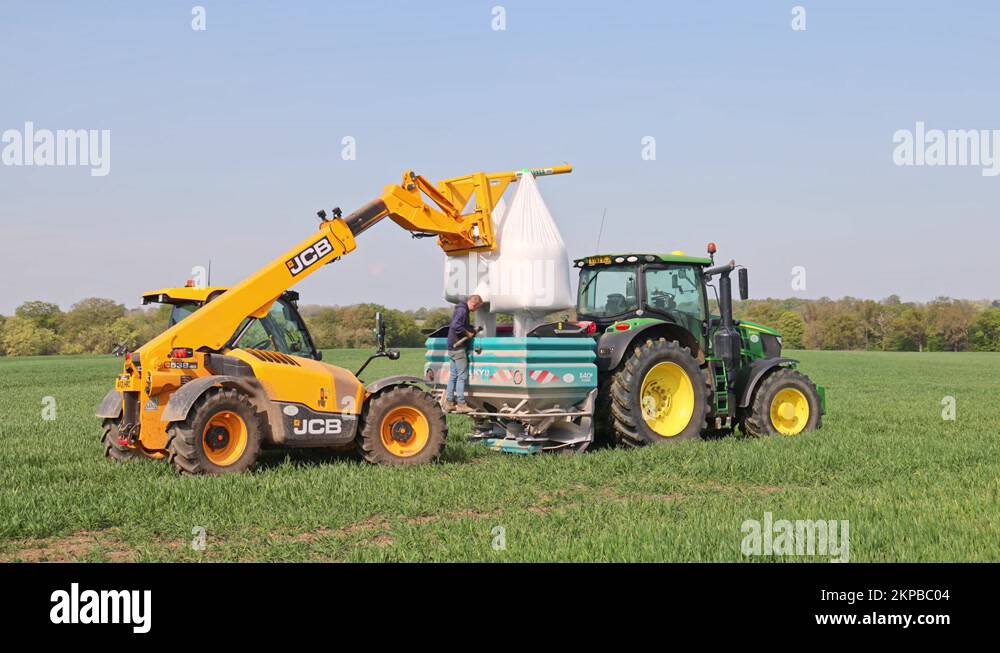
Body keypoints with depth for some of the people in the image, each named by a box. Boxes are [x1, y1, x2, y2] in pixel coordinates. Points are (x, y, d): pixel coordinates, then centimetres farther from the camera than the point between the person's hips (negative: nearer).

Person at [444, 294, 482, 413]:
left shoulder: (461, 309, 17)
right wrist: (468, 333, -18)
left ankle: (449, 403, 16)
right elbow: (455, 326, -28)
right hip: (458, 347, -10)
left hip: (453, 347, 10)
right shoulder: (462, 310, -15)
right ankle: (461, 404, -8)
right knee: (462, 376, -8)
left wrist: (471, 331, 13)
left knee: (453, 375, 12)